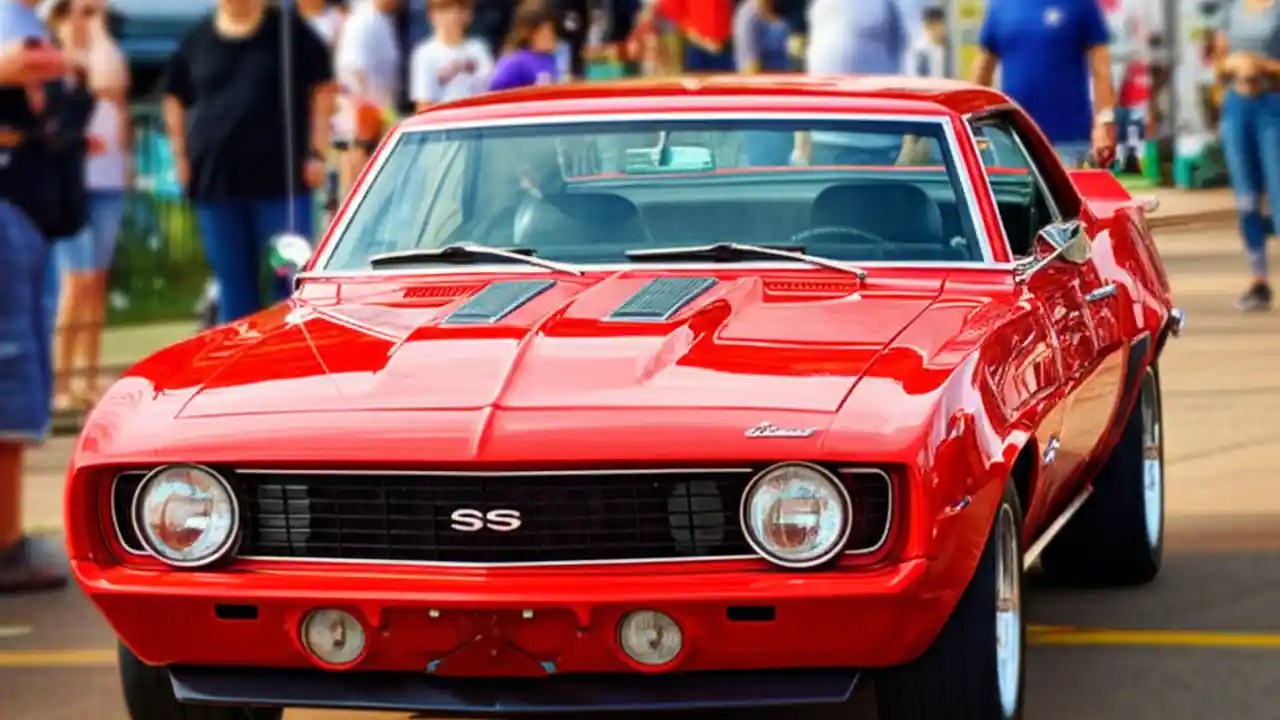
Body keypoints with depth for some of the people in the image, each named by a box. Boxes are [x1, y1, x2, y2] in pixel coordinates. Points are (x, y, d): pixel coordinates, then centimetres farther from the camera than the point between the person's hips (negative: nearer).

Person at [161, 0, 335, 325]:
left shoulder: (289, 31, 0)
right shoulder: (198, 40, 8)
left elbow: (322, 89, 2)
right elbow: (174, 98, 19)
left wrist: (316, 153, -5)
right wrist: (181, 155, 10)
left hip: (281, 180, -3)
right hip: (215, 180, 3)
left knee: (292, 283, -3)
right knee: (232, 286, 8)